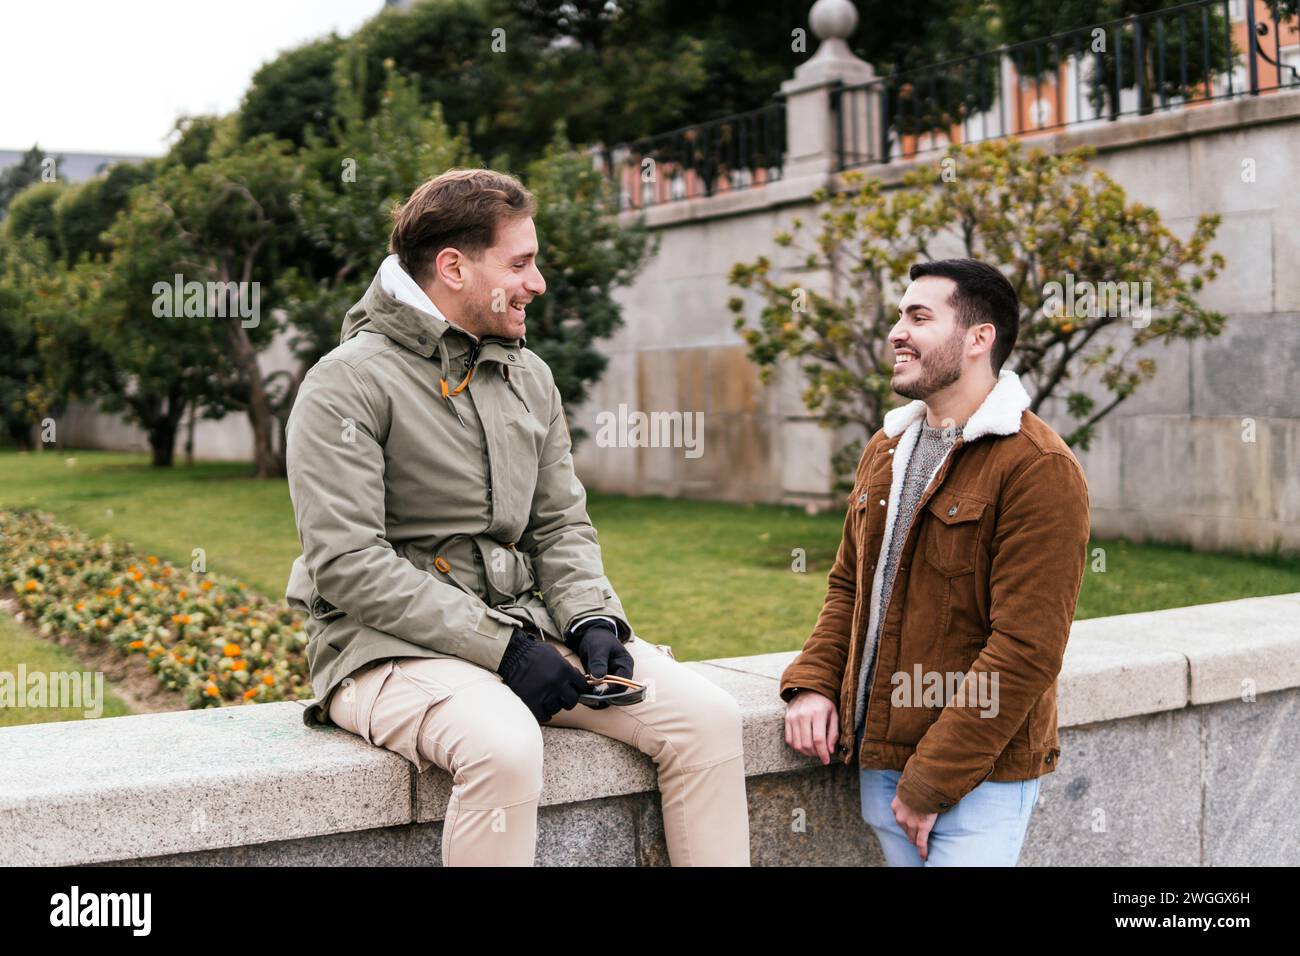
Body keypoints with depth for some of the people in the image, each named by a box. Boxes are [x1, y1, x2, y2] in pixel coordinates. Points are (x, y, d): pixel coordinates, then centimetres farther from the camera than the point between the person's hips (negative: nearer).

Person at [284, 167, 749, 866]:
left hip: (525, 626, 7)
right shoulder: (349, 383, -9)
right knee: (504, 747, -37)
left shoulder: (530, 377, 13)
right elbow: (348, 566, -17)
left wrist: (591, 620, -6)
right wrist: (500, 648, -20)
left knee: (706, 714, -12)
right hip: (389, 645, -6)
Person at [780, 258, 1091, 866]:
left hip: (979, 775, -7)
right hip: (876, 755, 7)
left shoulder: (1040, 468, -15)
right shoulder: (886, 449, 11)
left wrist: (931, 783, -18)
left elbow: (1025, 649, -19)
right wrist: (812, 683, 1)